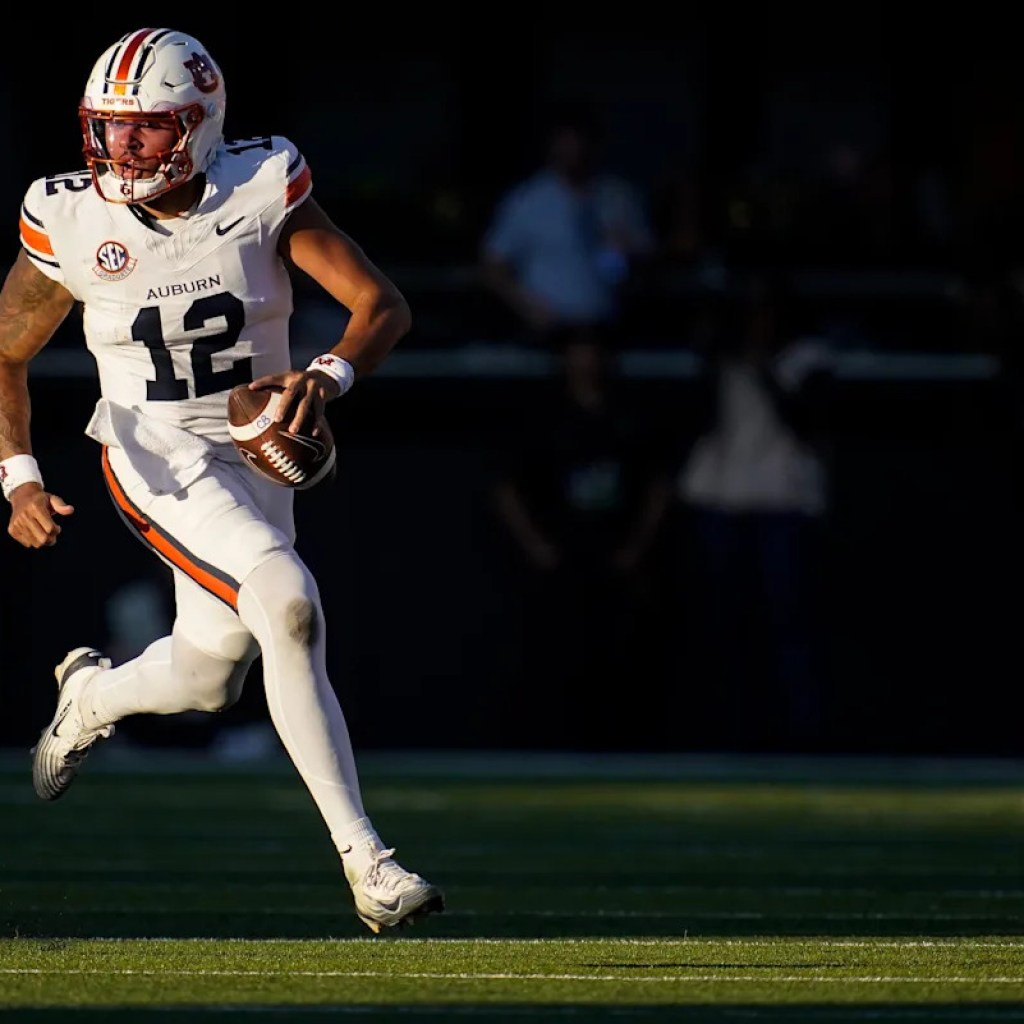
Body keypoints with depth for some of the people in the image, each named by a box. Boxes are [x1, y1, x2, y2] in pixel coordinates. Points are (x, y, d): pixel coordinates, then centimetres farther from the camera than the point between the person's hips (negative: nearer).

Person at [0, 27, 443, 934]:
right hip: (158, 460, -3)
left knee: (207, 680, 13)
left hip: (258, 452, 3)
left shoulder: (260, 192, -14)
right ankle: (363, 859, -22)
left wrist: (329, 376, -35)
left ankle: (93, 696, 51)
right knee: (289, 605, -26)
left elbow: (383, 303, -15)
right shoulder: (75, 223, -13)